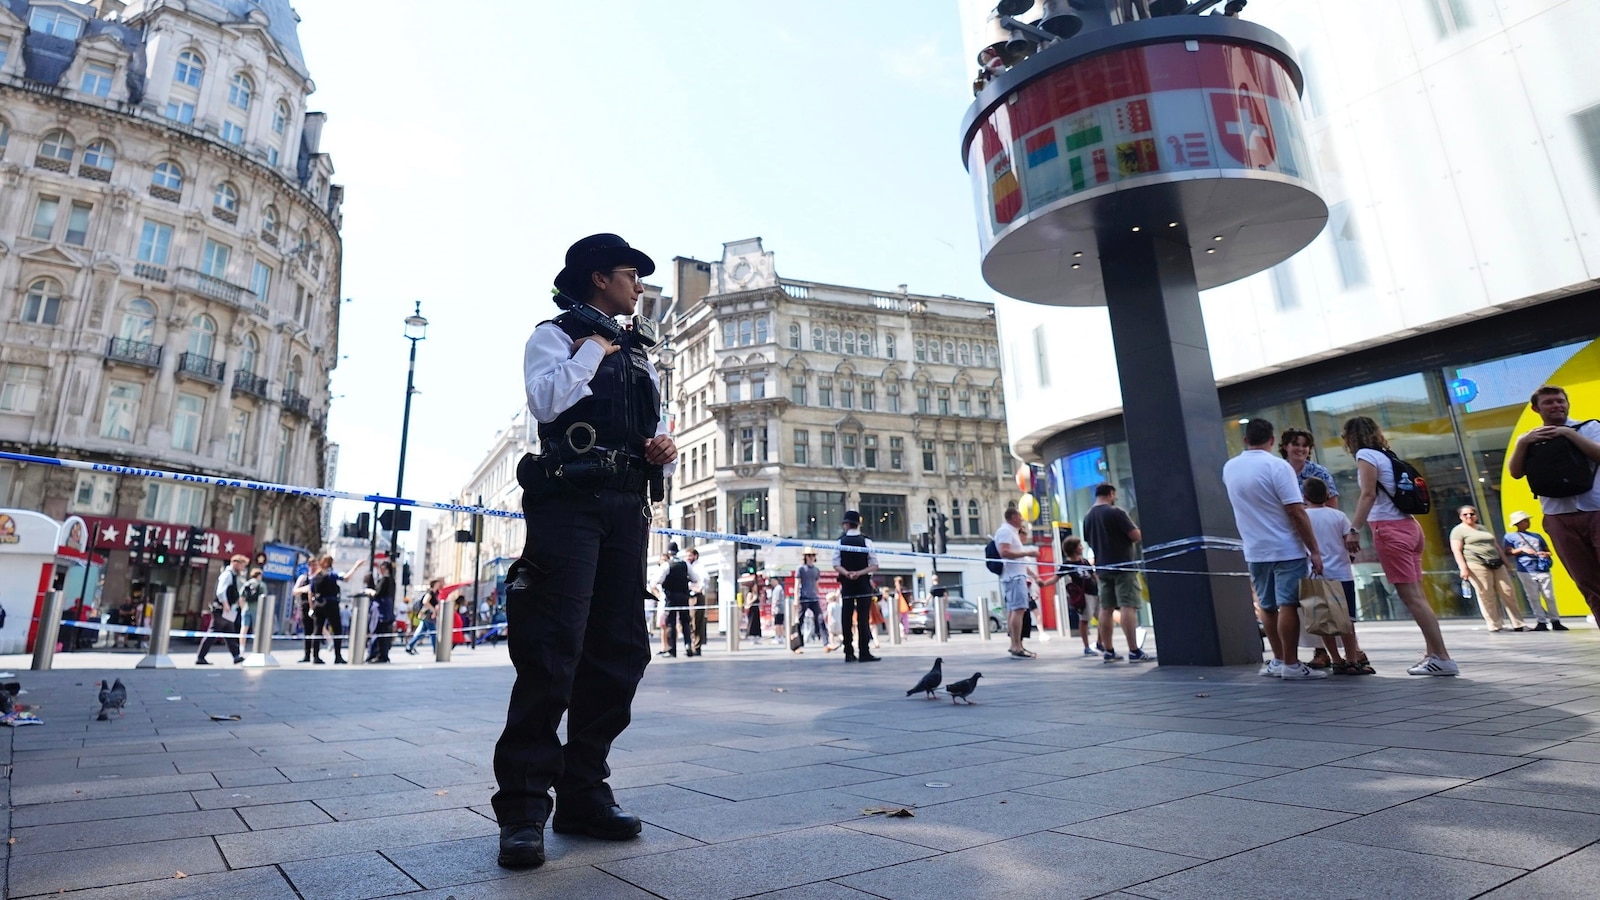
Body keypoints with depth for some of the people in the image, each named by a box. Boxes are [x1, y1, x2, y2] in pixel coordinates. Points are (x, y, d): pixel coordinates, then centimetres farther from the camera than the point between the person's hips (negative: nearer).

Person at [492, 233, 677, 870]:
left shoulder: (639, 354, 26)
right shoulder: (556, 334, 8)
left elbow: (657, 435, 25)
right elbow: (545, 401, -13)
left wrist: (665, 453, 3)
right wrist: (596, 348, -4)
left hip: (627, 509, 7)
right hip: (568, 501, -6)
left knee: (620, 651, 4)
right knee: (553, 649, -11)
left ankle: (584, 793, 14)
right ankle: (523, 806, -3)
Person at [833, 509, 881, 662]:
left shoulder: (840, 542, 0)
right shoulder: (866, 541, -2)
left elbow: (836, 565, -6)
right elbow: (874, 565, -6)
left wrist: (847, 574, -13)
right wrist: (859, 573, -11)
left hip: (846, 585, 1)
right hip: (864, 585, -1)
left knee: (846, 619, 5)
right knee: (863, 619, -1)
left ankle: (849, 653, 7)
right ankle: (864, 653, -5)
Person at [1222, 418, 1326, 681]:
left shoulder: (1229, 469, 5)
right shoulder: (1278, 466, -14)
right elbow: (1297, 513, -17)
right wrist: (1314, 551, -13)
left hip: (1255, 551, 5)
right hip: (1286, 549, -5)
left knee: (1268, 607, 14)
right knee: (1288, 606, -3)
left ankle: (1278, 660, 23)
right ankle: (1291, 665, 0)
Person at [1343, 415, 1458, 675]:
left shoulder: (1366, 454, -4)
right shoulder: (1386, 456, 20)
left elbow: (1368, 495, -14)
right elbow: (1388, 495, 15)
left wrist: (1354, 530, -17)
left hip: (1389, 529, -9)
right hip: (1408, 526, 9)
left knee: (1410, 596, -8)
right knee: (1416, 595, 7)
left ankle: (1442, 658, -9)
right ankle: (1433, 654, 8)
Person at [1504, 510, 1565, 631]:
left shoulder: (1537, 535, 19)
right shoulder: (1510, 537, 8)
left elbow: (1548, 551, 19)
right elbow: (1508, 552, -1)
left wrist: (1546, 554, -3)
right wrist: (1522, 549, -14)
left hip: (1543, 569, 3)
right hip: (1526, 571, -3)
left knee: (1549, 596, 1)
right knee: (1534, 598, -2)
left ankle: (1555, 621, 7)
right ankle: (1542, 622, 1)